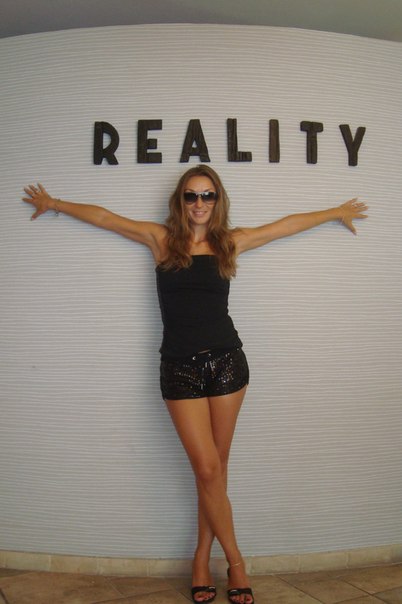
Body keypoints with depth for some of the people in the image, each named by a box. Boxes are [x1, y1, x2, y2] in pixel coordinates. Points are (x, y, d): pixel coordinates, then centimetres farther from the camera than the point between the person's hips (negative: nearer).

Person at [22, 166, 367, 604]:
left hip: (227, 362, 2)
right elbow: (103, 217, 13)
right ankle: (235, 561, 15)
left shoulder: (231, 241, 7)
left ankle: (202, 559, 23)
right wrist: (54, 203, 25)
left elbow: (288, 224, 18)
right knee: (208, 469, -4)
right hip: (180, 368, -1)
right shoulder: (161, 239, 4)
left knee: (214, 469, 7)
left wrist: (337, 212, 29)